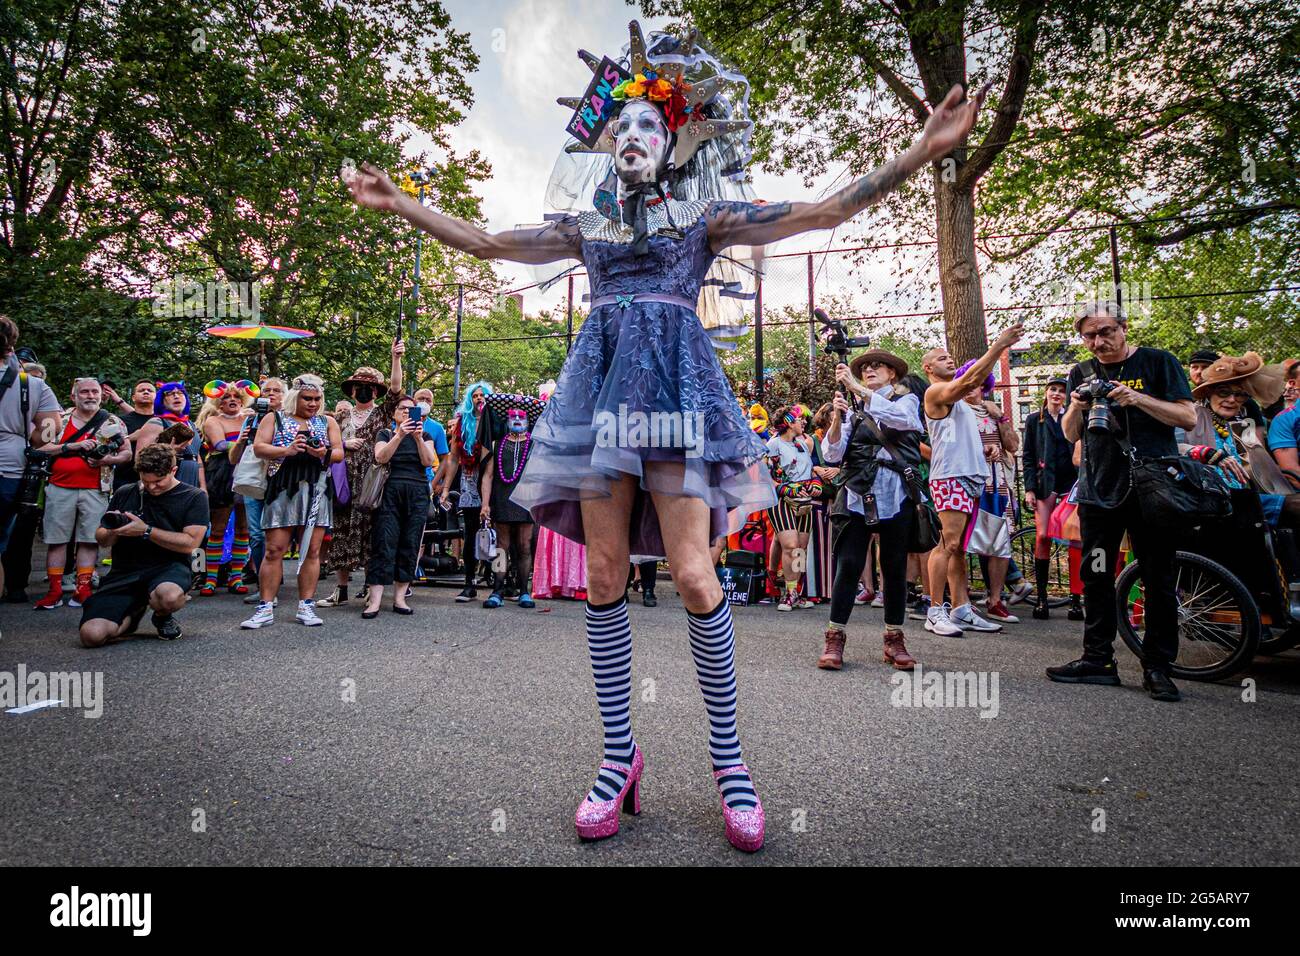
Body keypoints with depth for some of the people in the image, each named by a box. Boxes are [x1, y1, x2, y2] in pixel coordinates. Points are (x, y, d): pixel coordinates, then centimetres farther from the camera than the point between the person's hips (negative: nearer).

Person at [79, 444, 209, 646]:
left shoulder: (194, 498, 2)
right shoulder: (124, 494, 13)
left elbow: (189, 543, -9)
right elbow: (102, 541, 18)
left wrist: (145, 531, -15)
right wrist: (112, 531, -6)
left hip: (167, 567, -3)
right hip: (124, 572, 3)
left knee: (170, 598, -40)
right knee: (92, 635, -19)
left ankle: (163, 617, 2)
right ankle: (133, 613, 18)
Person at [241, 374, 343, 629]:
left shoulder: (328, 423, 15)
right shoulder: (274, 419, 11)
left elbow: (339, 453, 8)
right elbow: (259, 448, 0)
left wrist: (324, 453, -14)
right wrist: (286, 450, -16)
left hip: (317, 491, 2)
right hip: (282, 490, -1)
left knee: (312, 550, 1)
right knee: (274, 550, -4)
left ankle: (306, 606, 7)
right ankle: (265, 608, 1)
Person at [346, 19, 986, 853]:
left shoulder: (705, 215, 12)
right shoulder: (587, 225, 21)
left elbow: (824, 213, 5)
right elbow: (486, 243, 23)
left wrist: (925, 151, -1)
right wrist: (401, 205, 22)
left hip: (676, 381, -3)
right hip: (601, 383, 4)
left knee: (693, 574, -12)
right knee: (604, 578, -1)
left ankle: (728, 757, 5)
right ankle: (621, 755, 11)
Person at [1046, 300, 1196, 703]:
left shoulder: (1158, 362, 2)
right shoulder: (1082, 373, 12)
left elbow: (1188, 417, -4)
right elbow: (1070, 434, 10)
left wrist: (1137, 399, -17)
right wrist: (1077, 407, -10)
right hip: (1098, 489, 3)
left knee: (1159, 579, 1)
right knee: (1096, 576, 4)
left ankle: (1157, 666, 10)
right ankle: (1098, 659, 12)